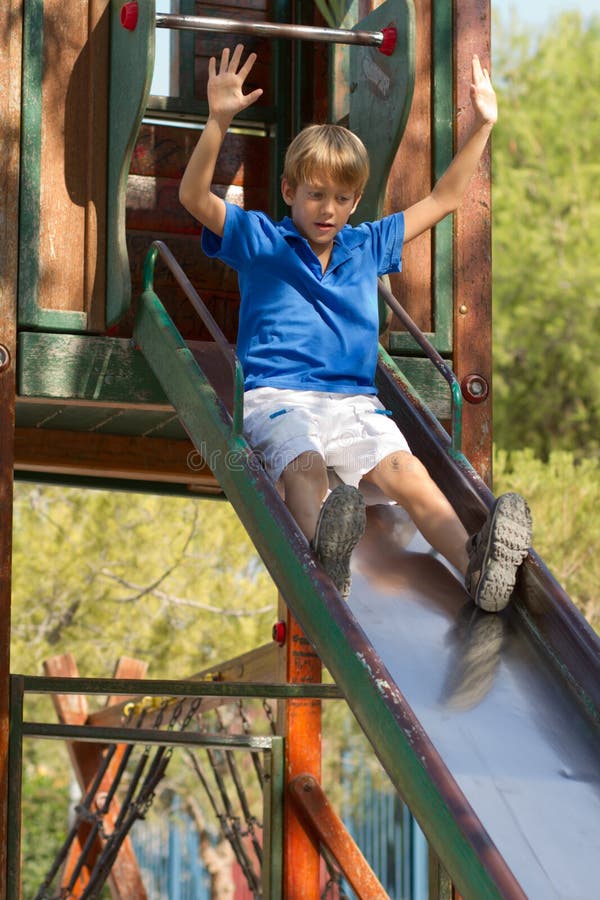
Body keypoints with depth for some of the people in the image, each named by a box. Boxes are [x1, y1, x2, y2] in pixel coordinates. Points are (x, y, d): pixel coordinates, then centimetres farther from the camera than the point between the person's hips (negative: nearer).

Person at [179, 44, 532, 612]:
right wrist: (219, 121, -17)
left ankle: (473, 562, -54)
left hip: (354, 400, 3)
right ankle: (325, 554, -70)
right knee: (303, 466, -37)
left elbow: (444, 200, 29)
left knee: (406, 471, -27)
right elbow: (194, 197, -3)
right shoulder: (260, 241, 12)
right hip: (278, 395, -3)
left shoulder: (367, 246, 24)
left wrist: (481, 127, 22)